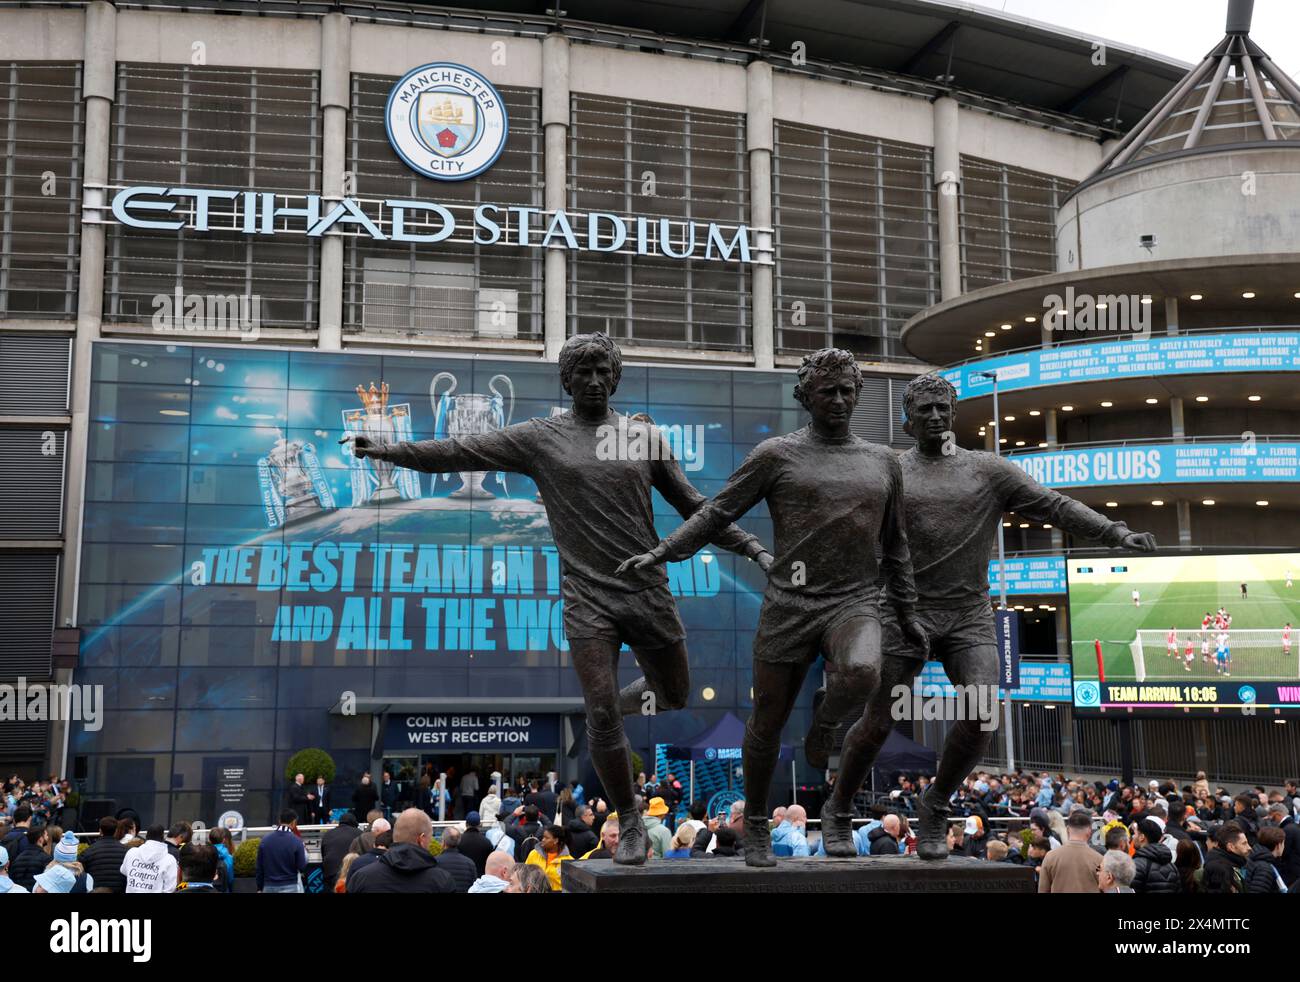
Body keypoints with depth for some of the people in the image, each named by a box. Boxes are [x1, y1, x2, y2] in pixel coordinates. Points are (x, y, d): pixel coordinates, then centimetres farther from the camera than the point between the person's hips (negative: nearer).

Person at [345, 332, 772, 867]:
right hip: (587, 599, -2)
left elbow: (692, 505, 12)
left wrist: (752, 547, 5)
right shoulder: (540, 437, 3)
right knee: (601, 716, -7)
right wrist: (389, 450, -13)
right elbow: (461, 451, -2)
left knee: (674, 696, 14)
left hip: (649, 592, 3)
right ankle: (631, 825, 11)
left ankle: (609, 704, 46)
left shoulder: (644, 436, 8)